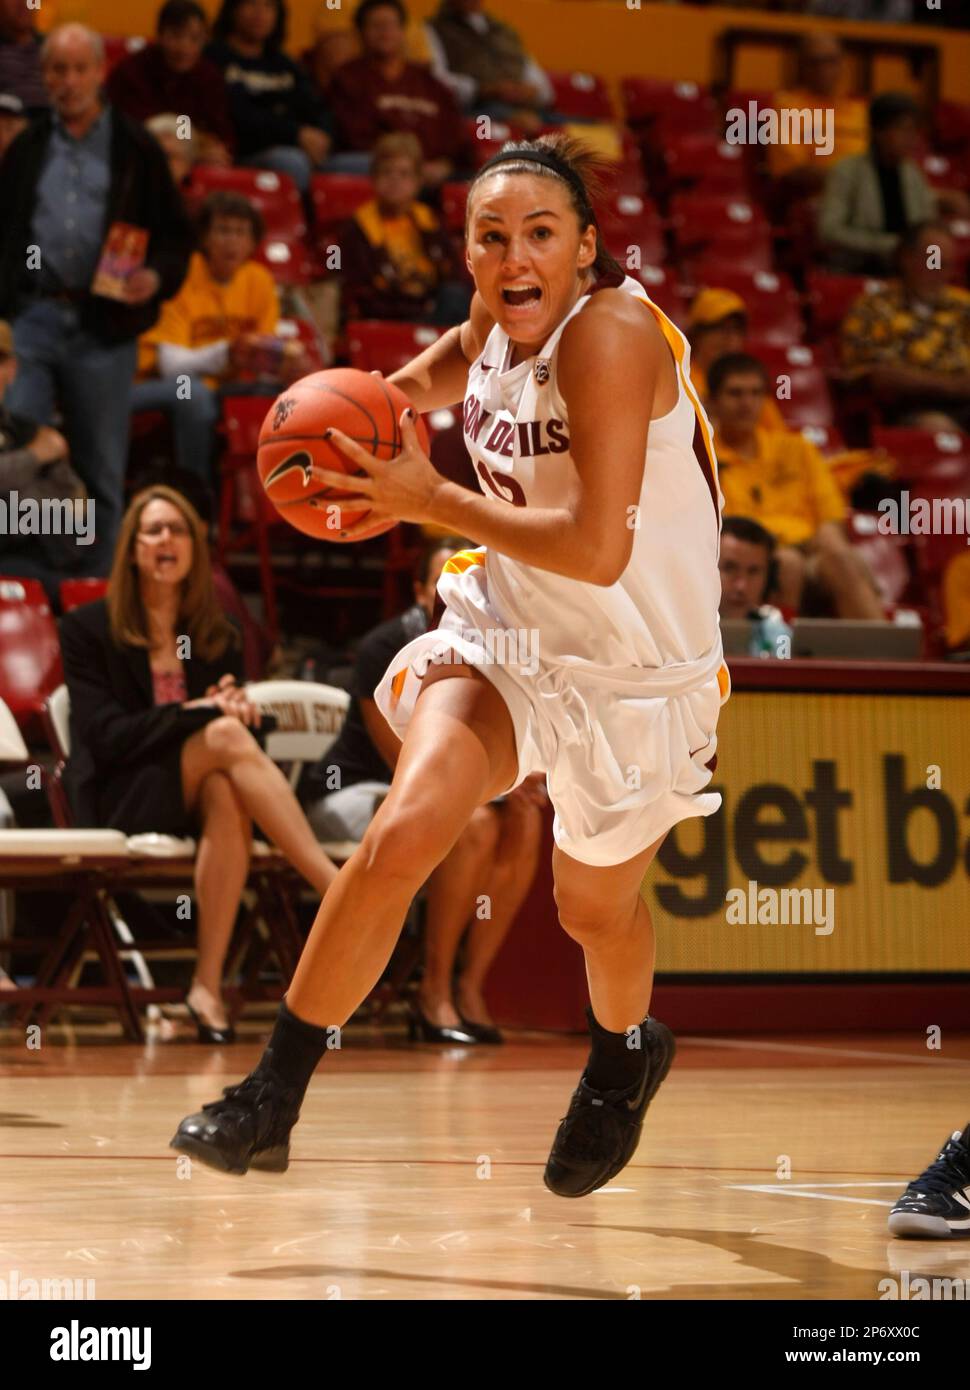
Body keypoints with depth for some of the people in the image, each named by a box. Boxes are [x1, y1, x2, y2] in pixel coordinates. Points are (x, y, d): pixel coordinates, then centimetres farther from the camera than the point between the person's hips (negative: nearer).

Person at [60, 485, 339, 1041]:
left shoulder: (220, 636, 15)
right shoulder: (88, 628, 3)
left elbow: (238, 719, 13)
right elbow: (104, 736, -8)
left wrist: (240, 710, -13)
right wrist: (203, 713, -18)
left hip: (196, 798, 3)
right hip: (120, 801, -3)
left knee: (227, 793, -36)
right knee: (226, 738, -31)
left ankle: (209, 984, -39)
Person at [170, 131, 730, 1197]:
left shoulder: (608, 332, -27)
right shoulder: (491, 326, -4)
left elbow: (597, 549, -34)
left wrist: (430, 499, -28)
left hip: (636, 665, -5)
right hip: (507, 629, 5)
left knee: (594, 909, 16)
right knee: (398, 836, -17)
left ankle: (626, 1055, 52)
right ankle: (270, 1102, -8)